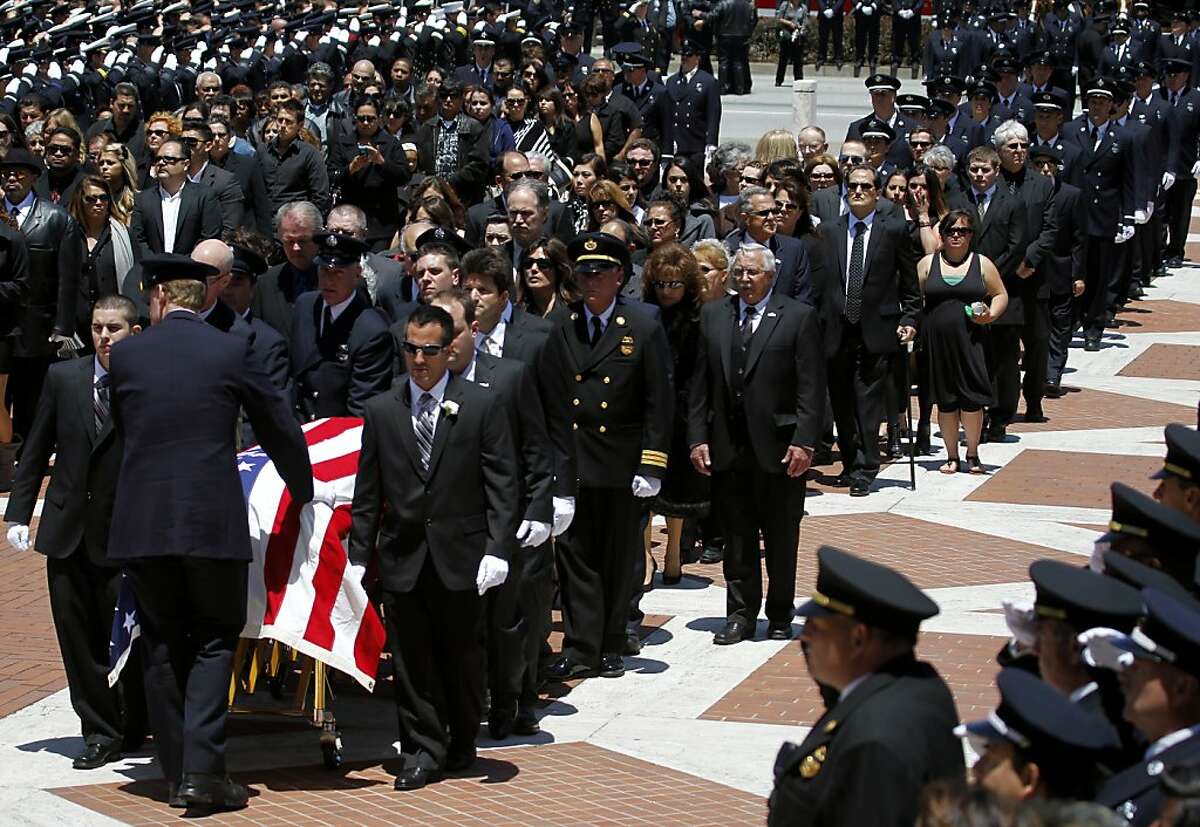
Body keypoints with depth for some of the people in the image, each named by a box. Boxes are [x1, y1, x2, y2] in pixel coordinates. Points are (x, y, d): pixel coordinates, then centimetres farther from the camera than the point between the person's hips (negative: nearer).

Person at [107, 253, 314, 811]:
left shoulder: (125, 355, 3)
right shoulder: (230, 352, -1)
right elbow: (280, 428, 6)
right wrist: (304, 491, 23)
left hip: (141, 523, 2)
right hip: (212, 521, -2)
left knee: (162, 647, 11)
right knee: (214, 641, 5)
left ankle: (177, 774, 12)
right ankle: (201, 770, -9)